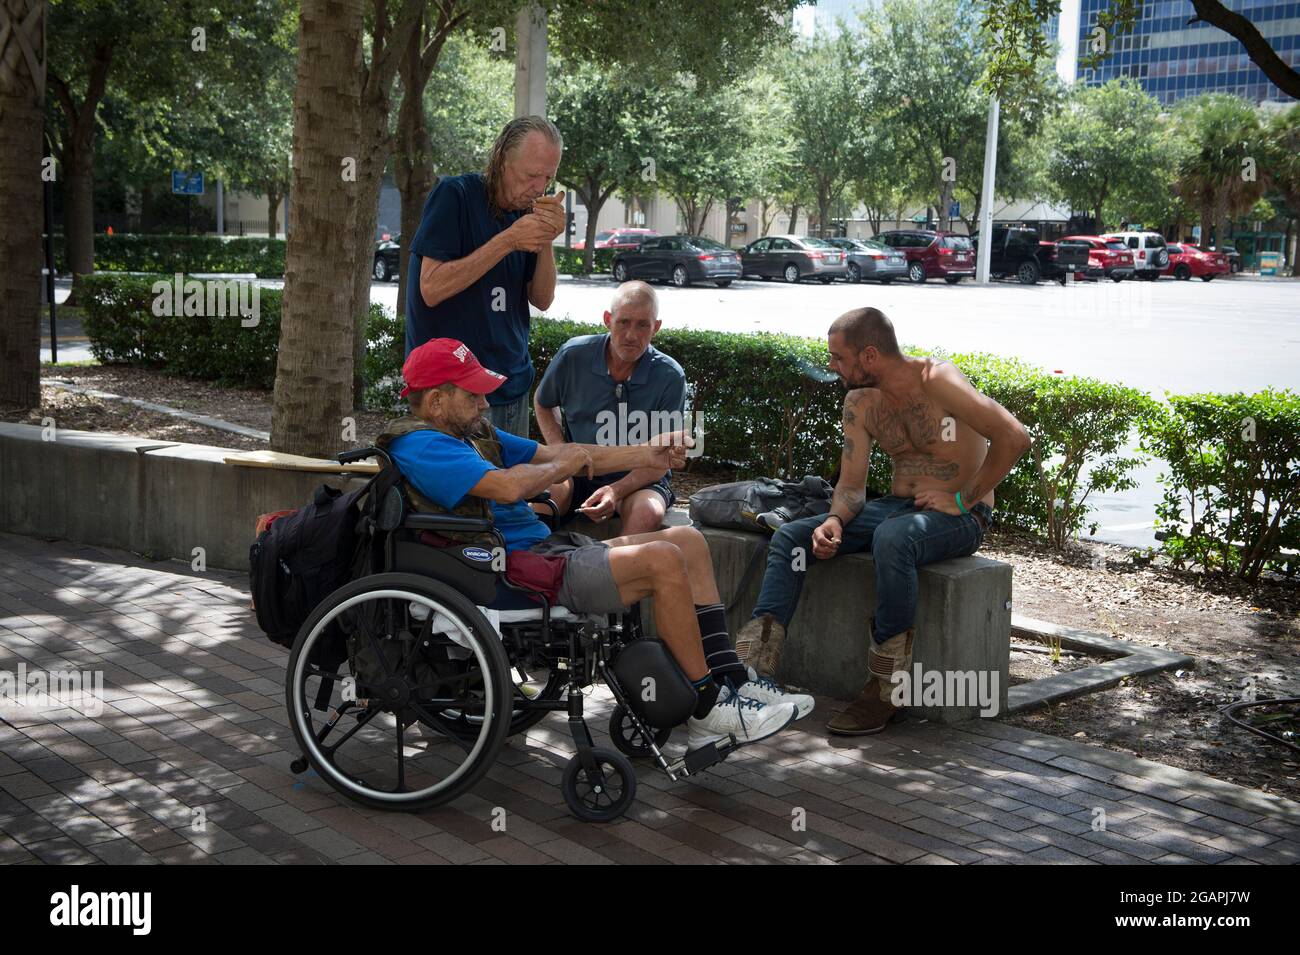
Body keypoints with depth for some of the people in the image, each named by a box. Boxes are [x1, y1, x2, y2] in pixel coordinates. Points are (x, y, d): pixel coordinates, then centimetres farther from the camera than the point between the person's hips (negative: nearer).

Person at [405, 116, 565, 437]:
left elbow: (542, 300, 6)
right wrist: (508, 240, -21)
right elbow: (432, 289, -19)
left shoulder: (525, 211, 8)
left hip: (511, 384, 6)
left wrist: (546, 240, -11)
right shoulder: (454, 195, -10)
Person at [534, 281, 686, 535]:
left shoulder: (670, 377, -10)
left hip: (639, 479, -1)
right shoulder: (573, 355, -5)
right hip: (577, 472, 1)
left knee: (648, 513, -35)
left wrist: (618, 491, -24)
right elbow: (542, 403, 16)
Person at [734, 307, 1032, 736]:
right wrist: (835, 520, -17)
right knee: (791, 536, -8)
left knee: (892, 537, -40)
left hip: (960, 516, -7)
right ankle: (752, 668, -18)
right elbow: (851, 483, 5)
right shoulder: (859, 402, 5)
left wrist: (963, 500, -19)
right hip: (897, 505, 7)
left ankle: (884, 693, -31)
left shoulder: (936, 380, -18)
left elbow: (1014, 437, -22)